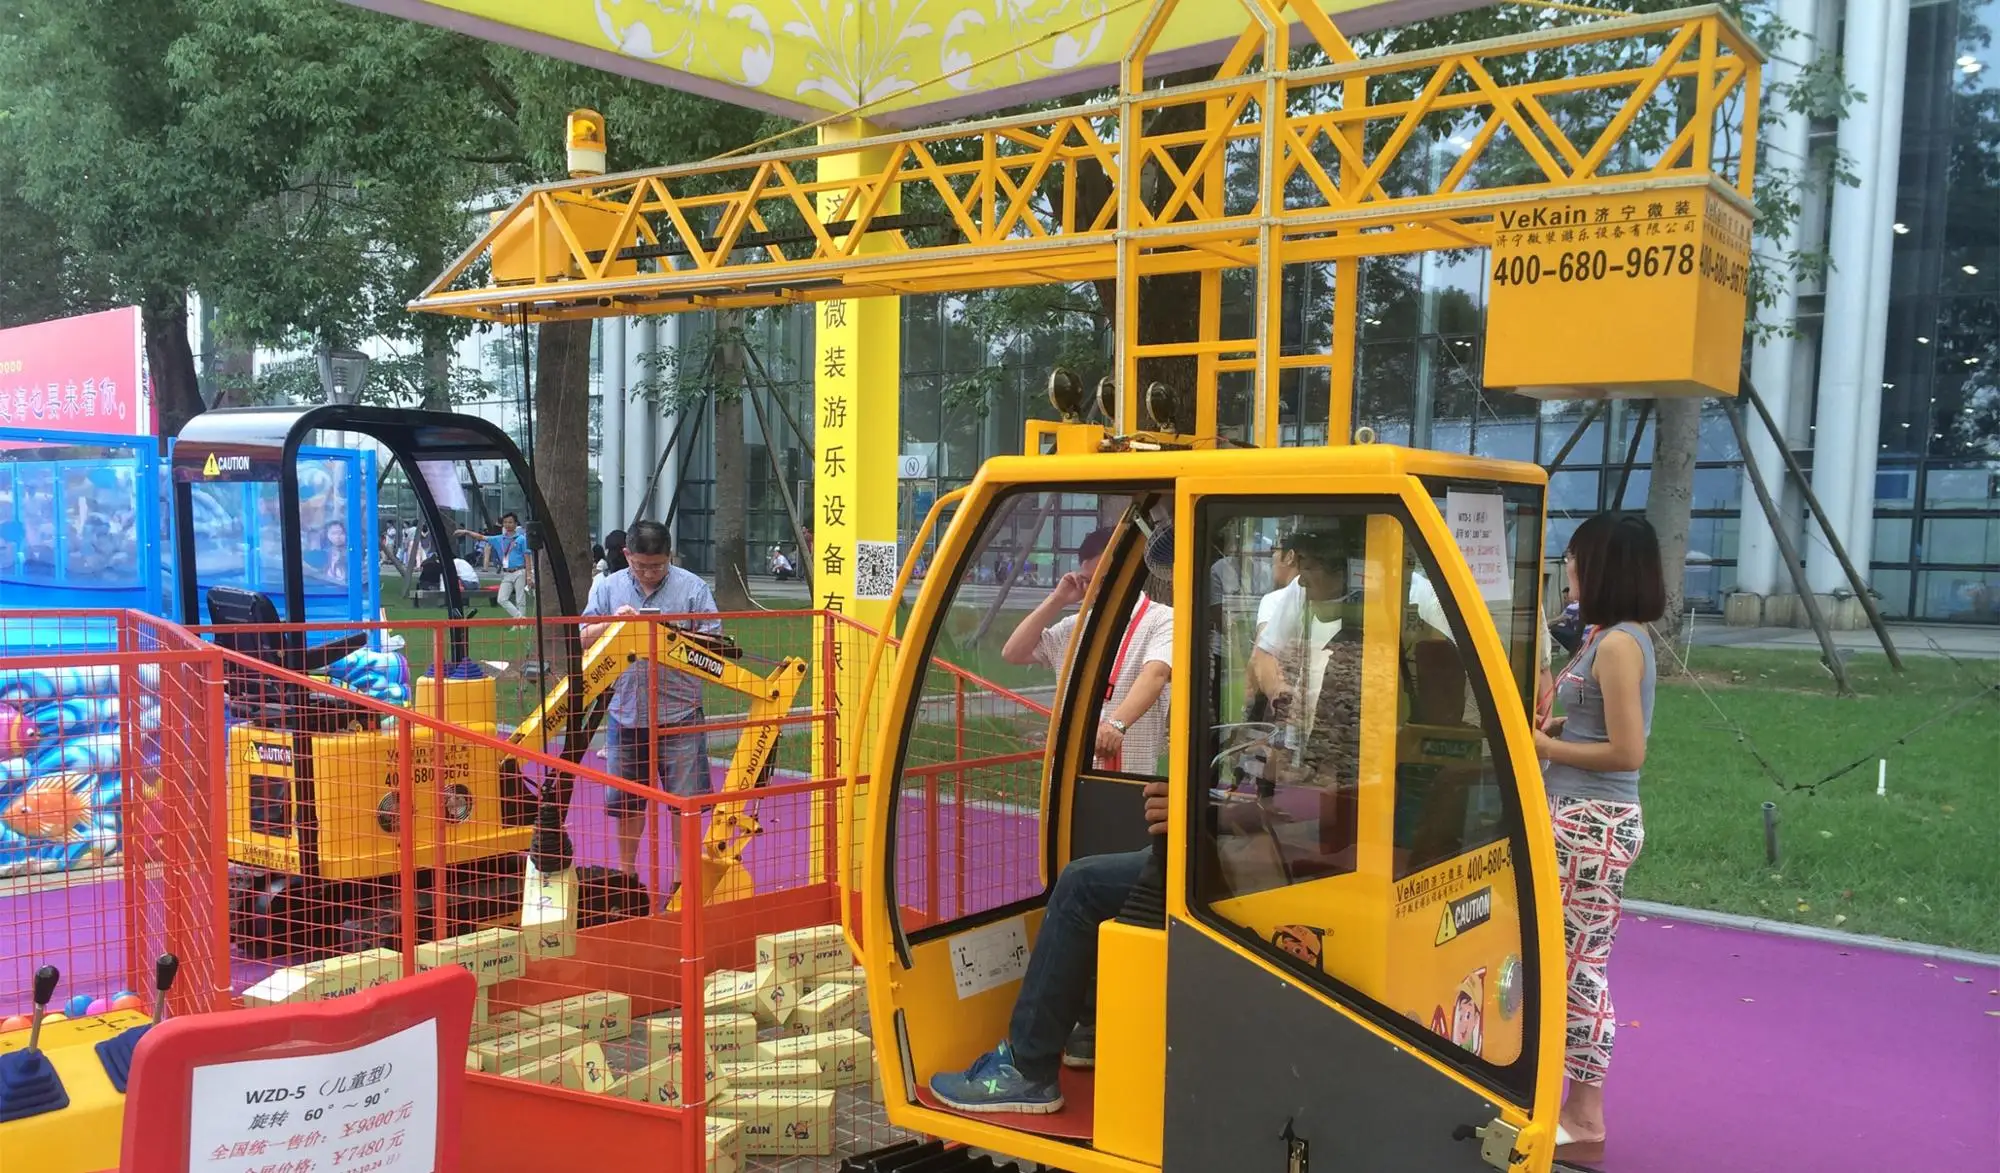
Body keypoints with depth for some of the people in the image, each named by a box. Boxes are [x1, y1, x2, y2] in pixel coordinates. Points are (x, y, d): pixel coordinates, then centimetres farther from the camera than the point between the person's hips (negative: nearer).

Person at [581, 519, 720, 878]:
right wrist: (612, 622, -13)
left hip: (678, 713, -3)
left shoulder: (693, 587, -2)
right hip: (625, 712, 3)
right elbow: (584, 639, 5)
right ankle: (626, 871, 31)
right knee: (626, 799, 14)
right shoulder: (607, 587, 7)